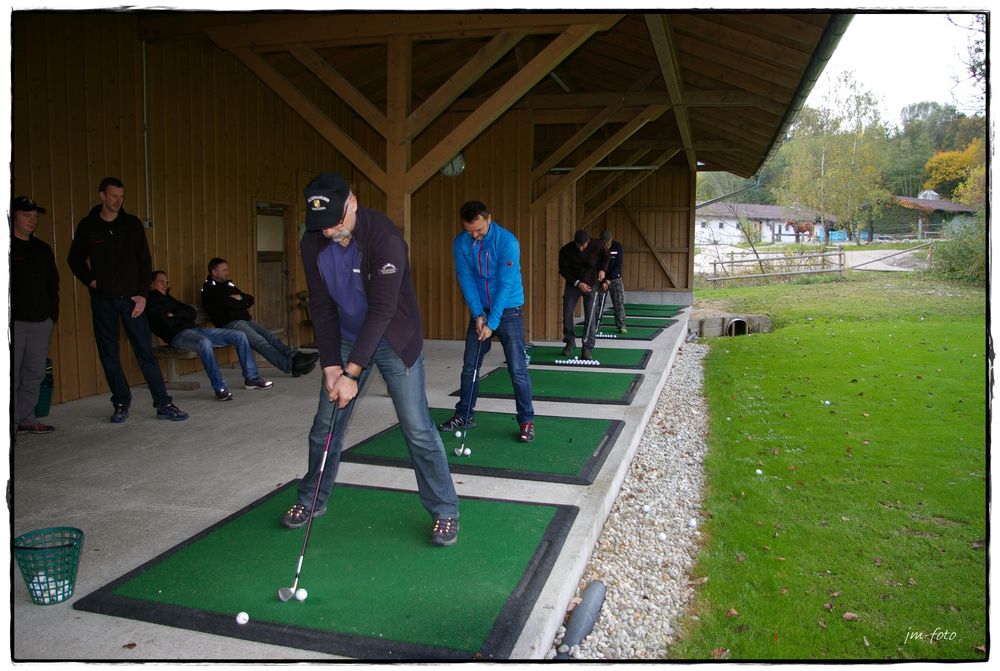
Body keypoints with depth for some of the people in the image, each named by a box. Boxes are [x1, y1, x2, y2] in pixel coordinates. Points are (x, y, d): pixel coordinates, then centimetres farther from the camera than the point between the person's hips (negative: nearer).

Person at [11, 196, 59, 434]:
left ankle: (27, 419, 16)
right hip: (14, 322, -6)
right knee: (12, 374, -4)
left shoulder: (42, 249, 16)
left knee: (34, 374, 8)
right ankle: (12, 421, 2)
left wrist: (52, 315, 15)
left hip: (40, 322, 6)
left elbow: (53, 285, 21)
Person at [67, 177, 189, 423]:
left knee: (145, 351, -4)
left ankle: (163, 404, -3)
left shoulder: (133, 224, 4)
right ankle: (121, 403, 16)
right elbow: (75, 259, 15)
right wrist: (90, 280, -1)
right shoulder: (88, 226, 5)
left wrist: (143, 294, -5)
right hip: (102, 299, 1)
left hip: (131, 297, -1)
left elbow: (145, 261, 3)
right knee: (109, 354, 5)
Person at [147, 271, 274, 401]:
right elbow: (167, 324, -13)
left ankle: (251, 378, 2)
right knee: (205, 342, -42)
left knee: (239, 335, -1)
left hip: (195, 329, 8)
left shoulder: (168, 298, 28)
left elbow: (193, 313, 14)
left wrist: (175, 315, -3)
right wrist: (183, 317, 4)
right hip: (178, 335, -8)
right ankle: (220, 389, -39)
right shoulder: (150, 303, 4)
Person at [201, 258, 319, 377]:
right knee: (260, 342, -24)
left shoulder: (228, 284, 23)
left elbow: (250, 299, 17)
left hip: (245, 319, 9)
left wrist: (239, 299, -3)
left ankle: (296, 356, -20)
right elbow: (230, 304, -15)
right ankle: (290, 366, -34)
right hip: (230, 323, -9)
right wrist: (244, 303, 3)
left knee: (270, 336, -9)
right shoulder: (209, 288, -2)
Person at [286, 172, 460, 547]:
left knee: (417, 428, -7)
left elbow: (381, 311, -29)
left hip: (394, 339, -5)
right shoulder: (313, 245, -10)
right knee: (325, 427, 10)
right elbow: (322, 308, -5)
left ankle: (445, 512, 8)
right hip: (346, 338, 5)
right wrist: (331, 367, -11)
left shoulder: (385, 238, -28)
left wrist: (351, 373, -28)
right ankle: (312, 501, 31)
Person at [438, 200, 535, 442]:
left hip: (508, 311, -4)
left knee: (517, 368, -6)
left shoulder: (507, 241, -20)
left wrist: (492, 323, -22)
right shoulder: (460, 243, -6)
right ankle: (465, 415, 22)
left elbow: (505, 285, -21)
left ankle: (527, 420, 5)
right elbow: (466, 279, -5)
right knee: (469, 366, 8)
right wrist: (478, 315, -14)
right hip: (479, 311, 4)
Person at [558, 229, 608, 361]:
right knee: (567, 315, 0)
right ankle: (570, 342, 22)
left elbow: (605, 256, 6)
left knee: (590, 318, -8)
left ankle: (587, 349, -5)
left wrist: (602, 269, -10)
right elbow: (563, 270, -9)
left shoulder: (597, 247, -16)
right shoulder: (566, 250, -18)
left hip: (591, 284, -1)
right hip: (572, 284, 1)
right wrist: (577, 283, -17)